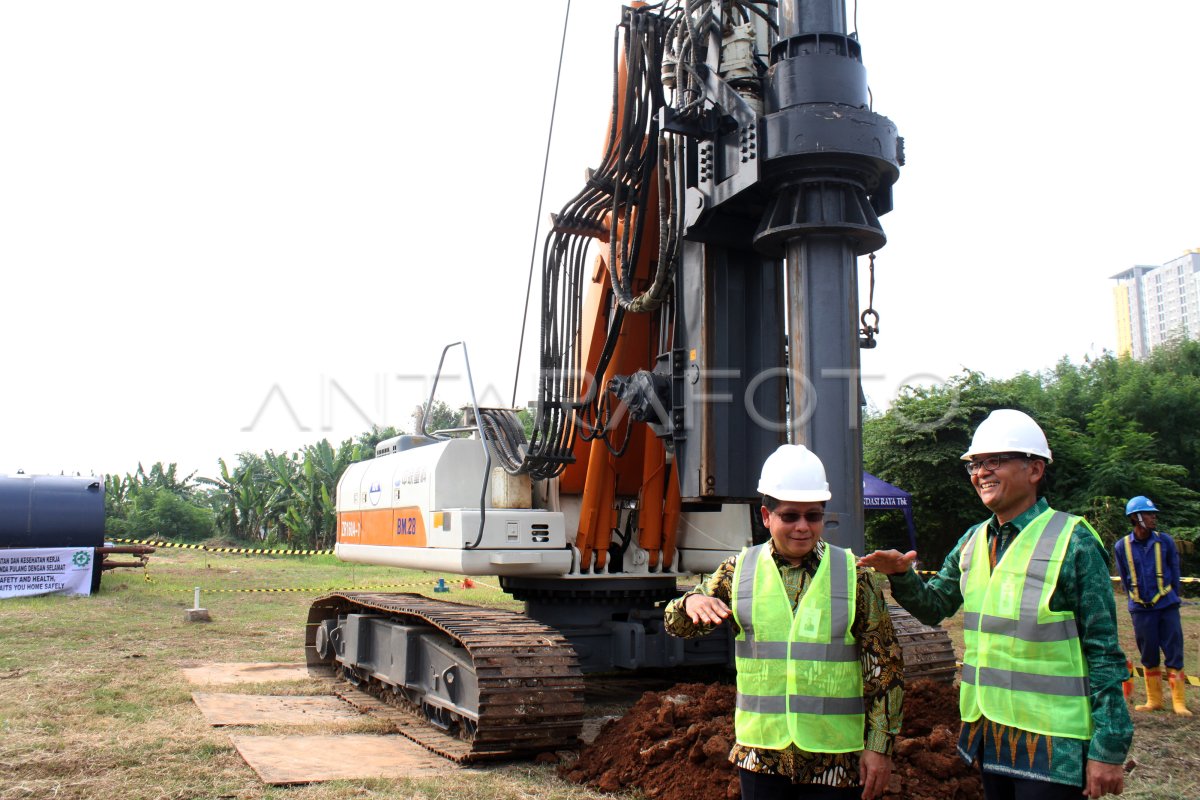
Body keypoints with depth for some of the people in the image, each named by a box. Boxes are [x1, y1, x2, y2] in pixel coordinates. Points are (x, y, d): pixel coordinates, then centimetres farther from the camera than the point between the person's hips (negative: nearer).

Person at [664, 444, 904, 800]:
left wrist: (879, 745, -4)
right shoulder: (739, 571, 1)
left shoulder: (853, 574, -3)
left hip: (835, 759, -1)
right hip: (761, 756, 1)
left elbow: (885, 666, -1)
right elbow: (678, 624, 6)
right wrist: (692, 603, -18)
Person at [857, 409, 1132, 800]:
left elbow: (1104, 653, -12)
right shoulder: (973, 541, 7)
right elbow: (935, 605, 13)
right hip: (987, 731, 6)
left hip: (1050, 740, -6)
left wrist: (1108, 748, -12)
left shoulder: (1073, 541, -12)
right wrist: (901, 575, -8)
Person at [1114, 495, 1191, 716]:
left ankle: (1179, 702, 8)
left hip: (1166, 606, 0)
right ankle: (1154, 701, 20)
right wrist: (1137, 600, 8)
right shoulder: (1121, 546, -2)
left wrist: (1171, 598, 8)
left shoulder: (1165, 541, -1)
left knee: (1174, 654, 0)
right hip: (1140, 609, 0)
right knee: (1148, 656, 9)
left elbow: (1174, 572, 8)